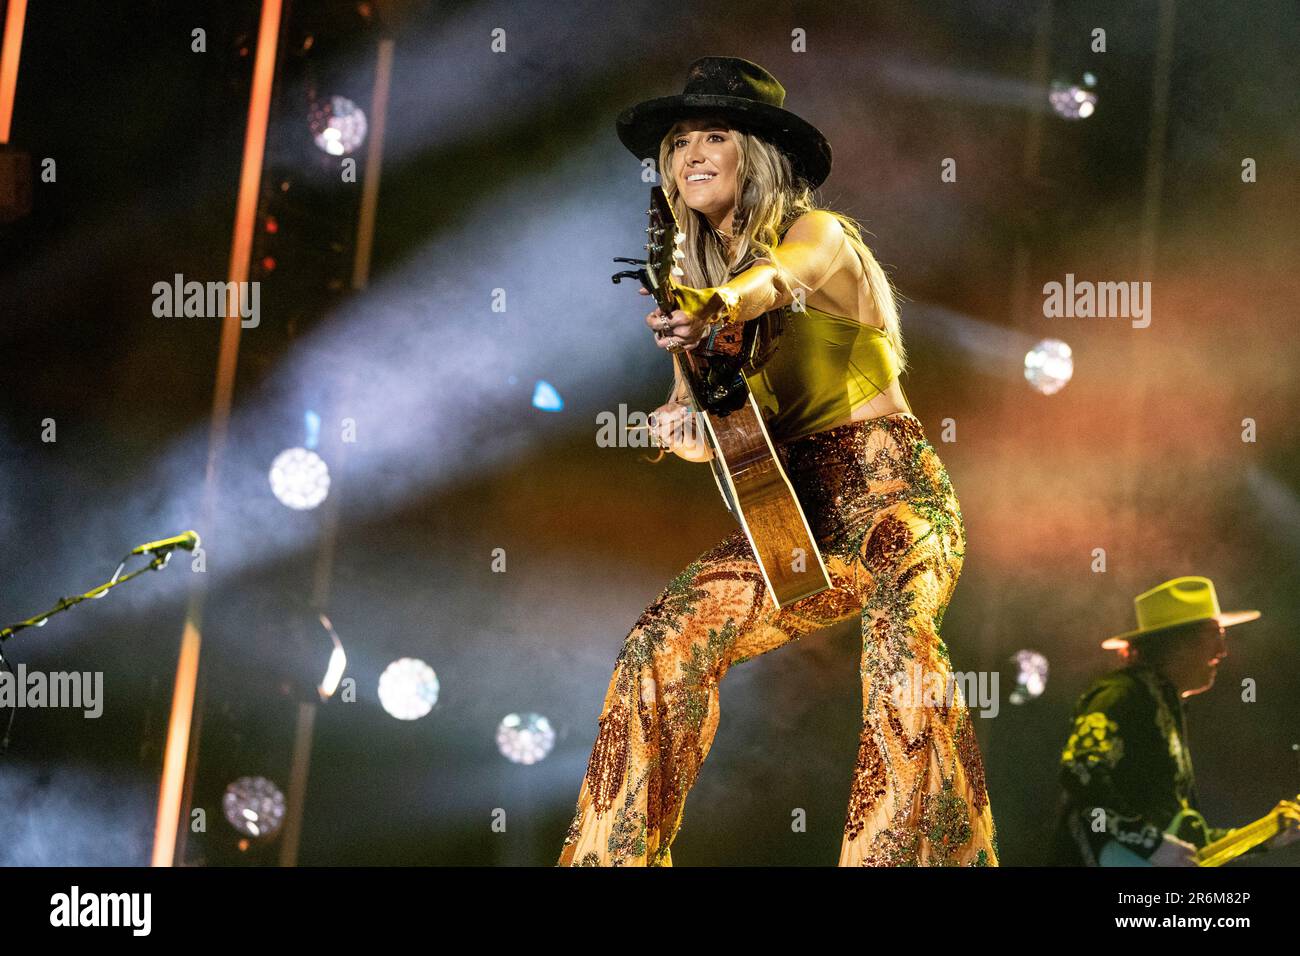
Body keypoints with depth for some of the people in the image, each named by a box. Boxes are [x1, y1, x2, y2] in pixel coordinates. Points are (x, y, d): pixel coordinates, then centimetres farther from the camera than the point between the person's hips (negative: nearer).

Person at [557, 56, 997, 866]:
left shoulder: (818, 232, -5)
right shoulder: (701, 273, 15)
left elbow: (777, 276, -31)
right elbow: (711, 429, 12)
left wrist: (716, 305, -54)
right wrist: (687, 427, -13)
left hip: (888, 485, -7)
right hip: (797, 509, 7)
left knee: (901, 640, -34)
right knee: (667, 639, -4)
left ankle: (934, 852, -34)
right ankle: (615, 853, 6)